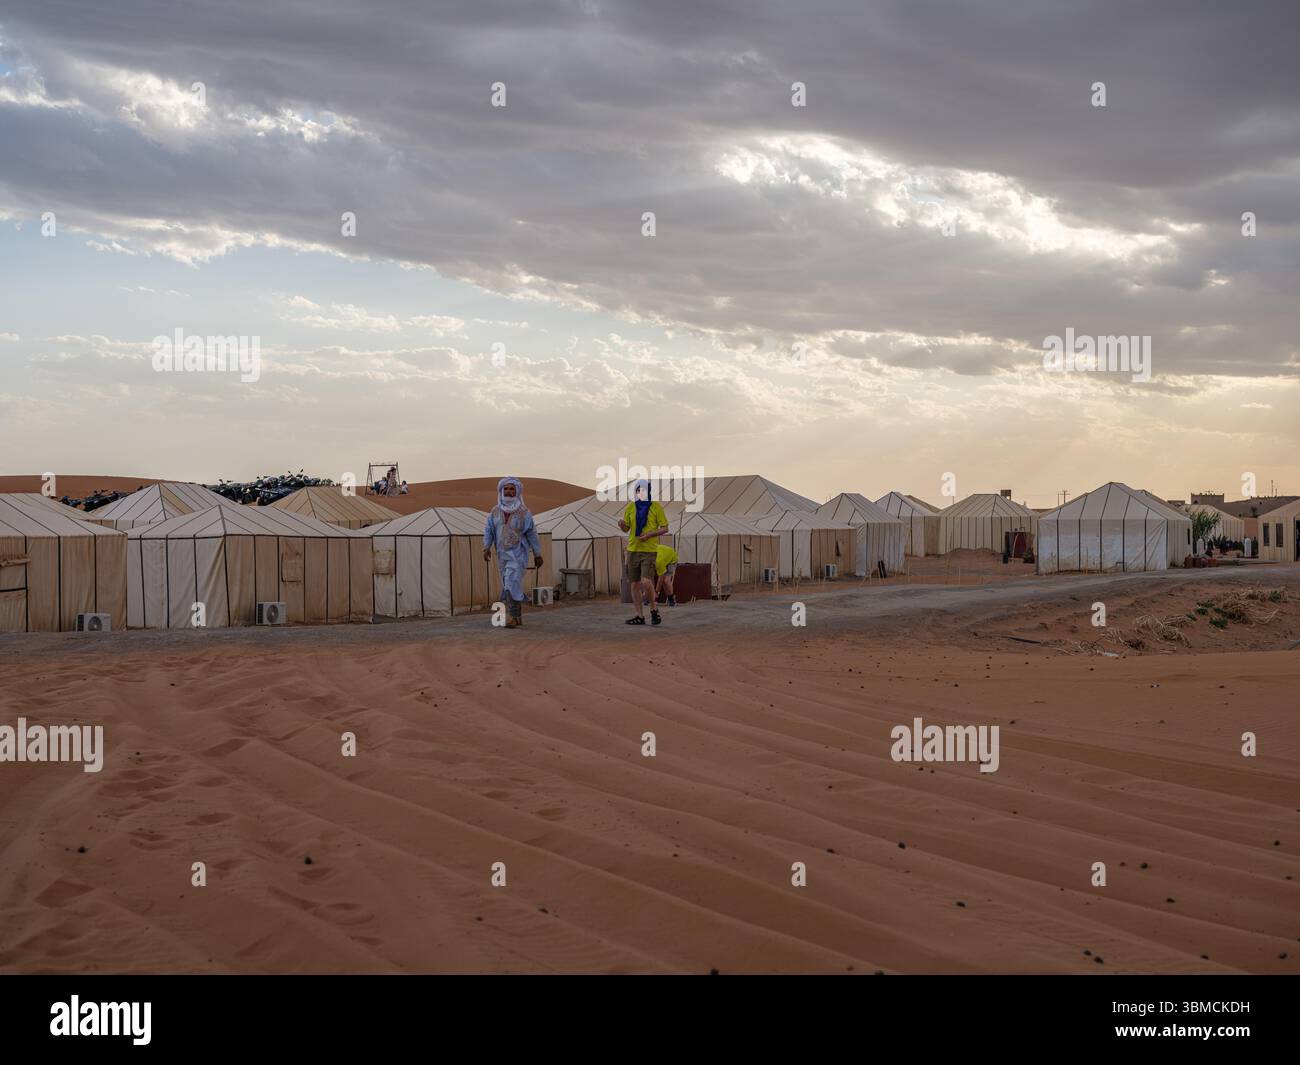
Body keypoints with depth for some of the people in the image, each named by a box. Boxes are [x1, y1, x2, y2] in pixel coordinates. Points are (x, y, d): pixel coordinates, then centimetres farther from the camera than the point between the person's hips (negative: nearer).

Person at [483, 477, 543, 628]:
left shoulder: (523, 512, -7)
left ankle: (512, 617, -16)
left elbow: (532, 534, -4)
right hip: (502, 555, 5)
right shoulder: (495, 511, 4)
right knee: (509, 586, 11)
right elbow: (488, 531, 3)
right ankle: (518, 616, 24)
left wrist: (537, 555, -2)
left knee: (512, 584, -18)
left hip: (517, 554, -5)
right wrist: (486, 548, -12)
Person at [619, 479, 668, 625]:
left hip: (649, 549, -4)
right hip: (633, 549, 4)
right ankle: (640, 616, 14)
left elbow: (664, 528, 0)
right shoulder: (630, 507, 7)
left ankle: (653, 609, 5)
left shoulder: (656, 507, -2)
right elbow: (626, 528, 13)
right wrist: (622, 525, -11)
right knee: (634, 584, 5)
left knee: (646, 582, -17)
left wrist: (650, 534, -16)